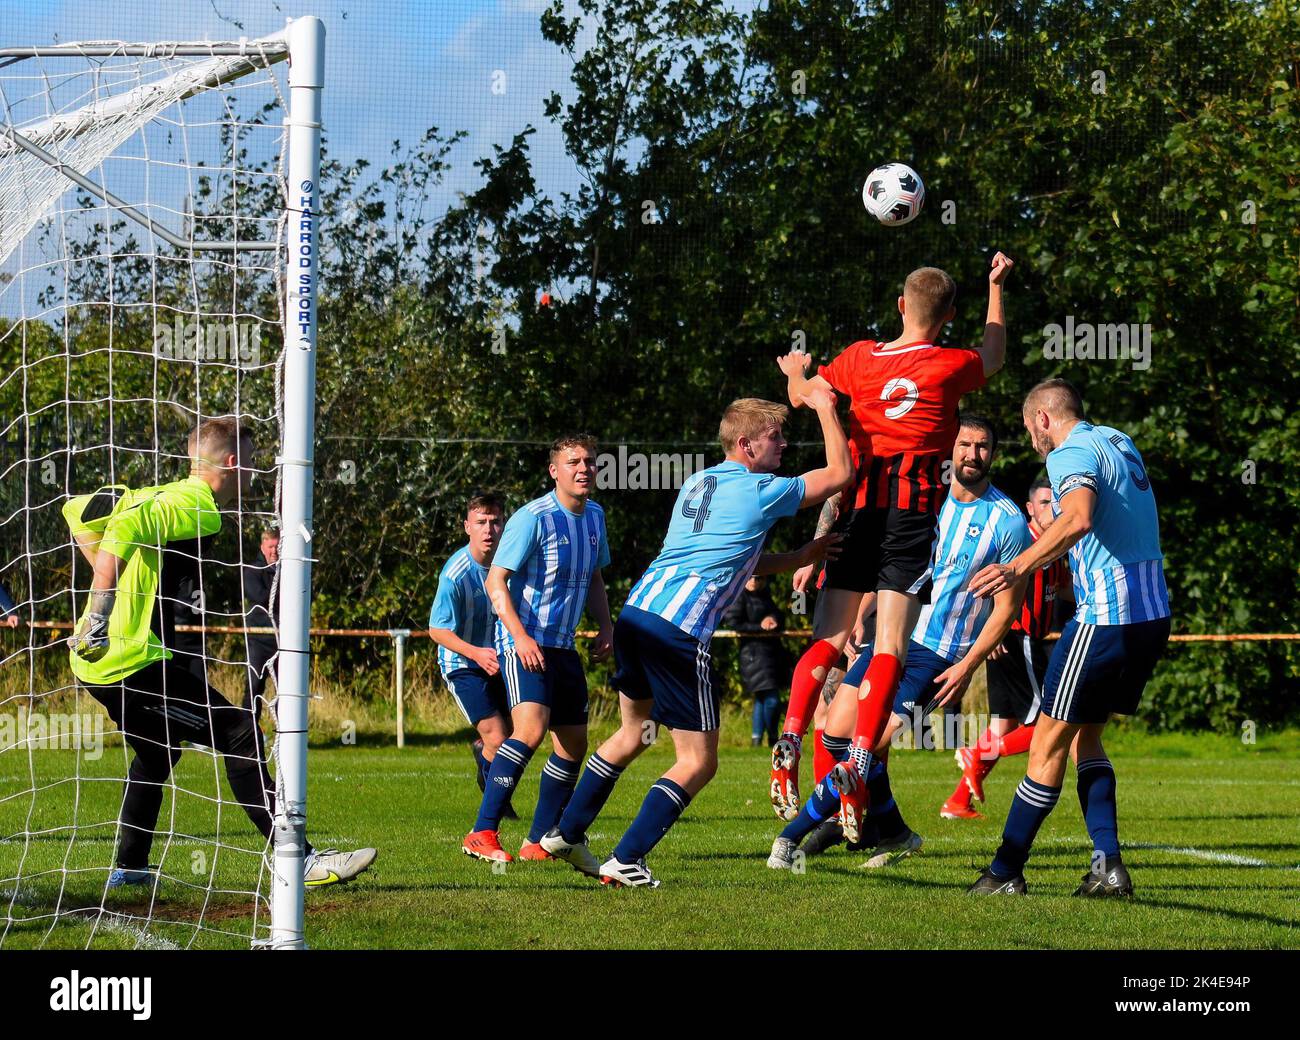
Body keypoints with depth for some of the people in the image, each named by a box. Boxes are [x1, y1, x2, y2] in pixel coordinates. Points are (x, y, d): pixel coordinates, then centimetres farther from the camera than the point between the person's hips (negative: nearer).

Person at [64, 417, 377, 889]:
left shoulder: (159, 495, 17)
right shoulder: (197, 509, -12)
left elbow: (77, 510, 24)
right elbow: (125, 528, -29)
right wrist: (102, 606, -30)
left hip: (97, 660, 10)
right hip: (132, 660, -10)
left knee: (159, 751, 29)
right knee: (238, 736, -7)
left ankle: (129, 866, 36)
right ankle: (299, 860, -11)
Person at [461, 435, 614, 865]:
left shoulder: (594, 516, 10)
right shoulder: (533, 518, -14)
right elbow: (496, 581, -15)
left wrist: (605, 626, 10)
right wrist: (520, 637, -25)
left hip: (563, 646, 8)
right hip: (523, 642, -8)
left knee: (573, 744, 8)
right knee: (531, 729, -26)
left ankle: (539, 842, 18)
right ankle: (483, 834, -25)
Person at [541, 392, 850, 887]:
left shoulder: (697, 483, 20)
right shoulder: (759, 491, -5)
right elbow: (840, 474, 3)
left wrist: (801, 556, 25)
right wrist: (825, 407, 13)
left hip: (636, 611, 9)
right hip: (680, 633, -9)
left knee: (633, 733, 27)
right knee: (698, 762, 1)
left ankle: (566, 833, 31)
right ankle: (625, 861, -4)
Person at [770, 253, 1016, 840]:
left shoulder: (860, 358, 5)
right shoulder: (950, 366, -1)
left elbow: (802, 395, 22)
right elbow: (993, 358, 23)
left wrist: (795, 371, 44)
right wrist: (996, 287, 33)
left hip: (859, 501, 3)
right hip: (914, 509, -3)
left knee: (833, 637, 11)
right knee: (891, 645, -8)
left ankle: (789, 742, -7)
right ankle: (857, 768, -22)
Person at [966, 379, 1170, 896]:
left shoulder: (1070, 455, -10)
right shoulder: (1120, 441, 17)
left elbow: (1079, 518, -31)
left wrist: (1019, 566, -37)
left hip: (1105, 617, -8)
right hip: (1153, 614, 8)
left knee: (1049, 743, 0)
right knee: (1085, 736, 16)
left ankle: (1006, 872, 4)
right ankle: (1108, 864, 5)